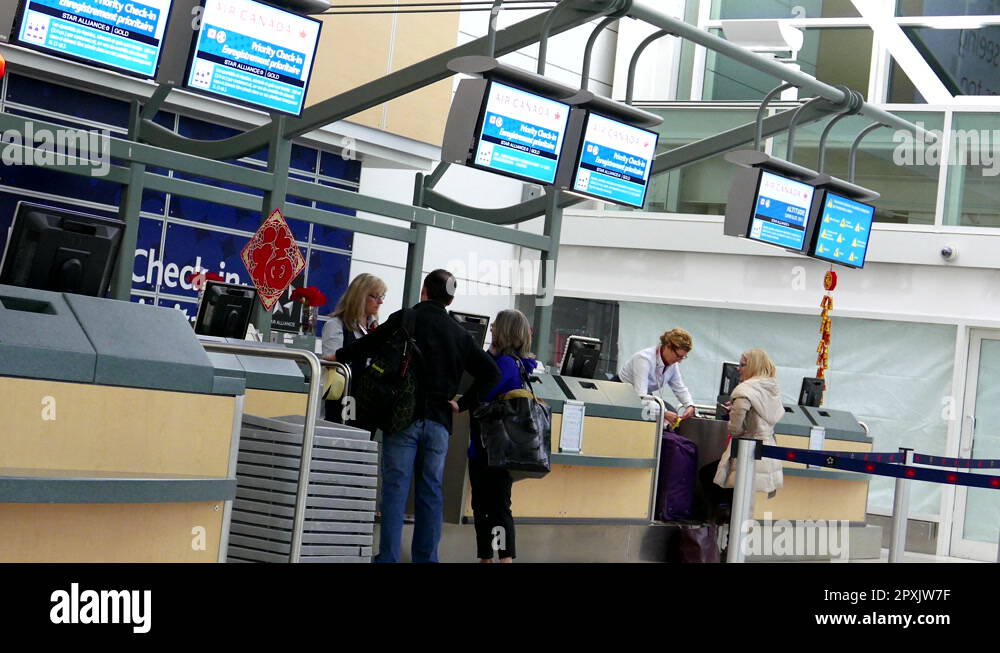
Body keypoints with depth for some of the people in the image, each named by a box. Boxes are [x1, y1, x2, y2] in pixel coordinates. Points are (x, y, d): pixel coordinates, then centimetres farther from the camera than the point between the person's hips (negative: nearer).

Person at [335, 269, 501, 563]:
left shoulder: (406, 319, -3)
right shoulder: (460, 334, 10)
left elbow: (370, 345, -6)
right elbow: (491, 372, 8)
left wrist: (337, 356, 10)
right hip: (439, 422, 3)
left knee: (395, 487, -2)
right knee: (431, 491, 9)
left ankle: (388, 556, -4)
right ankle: (426, 558, 11)